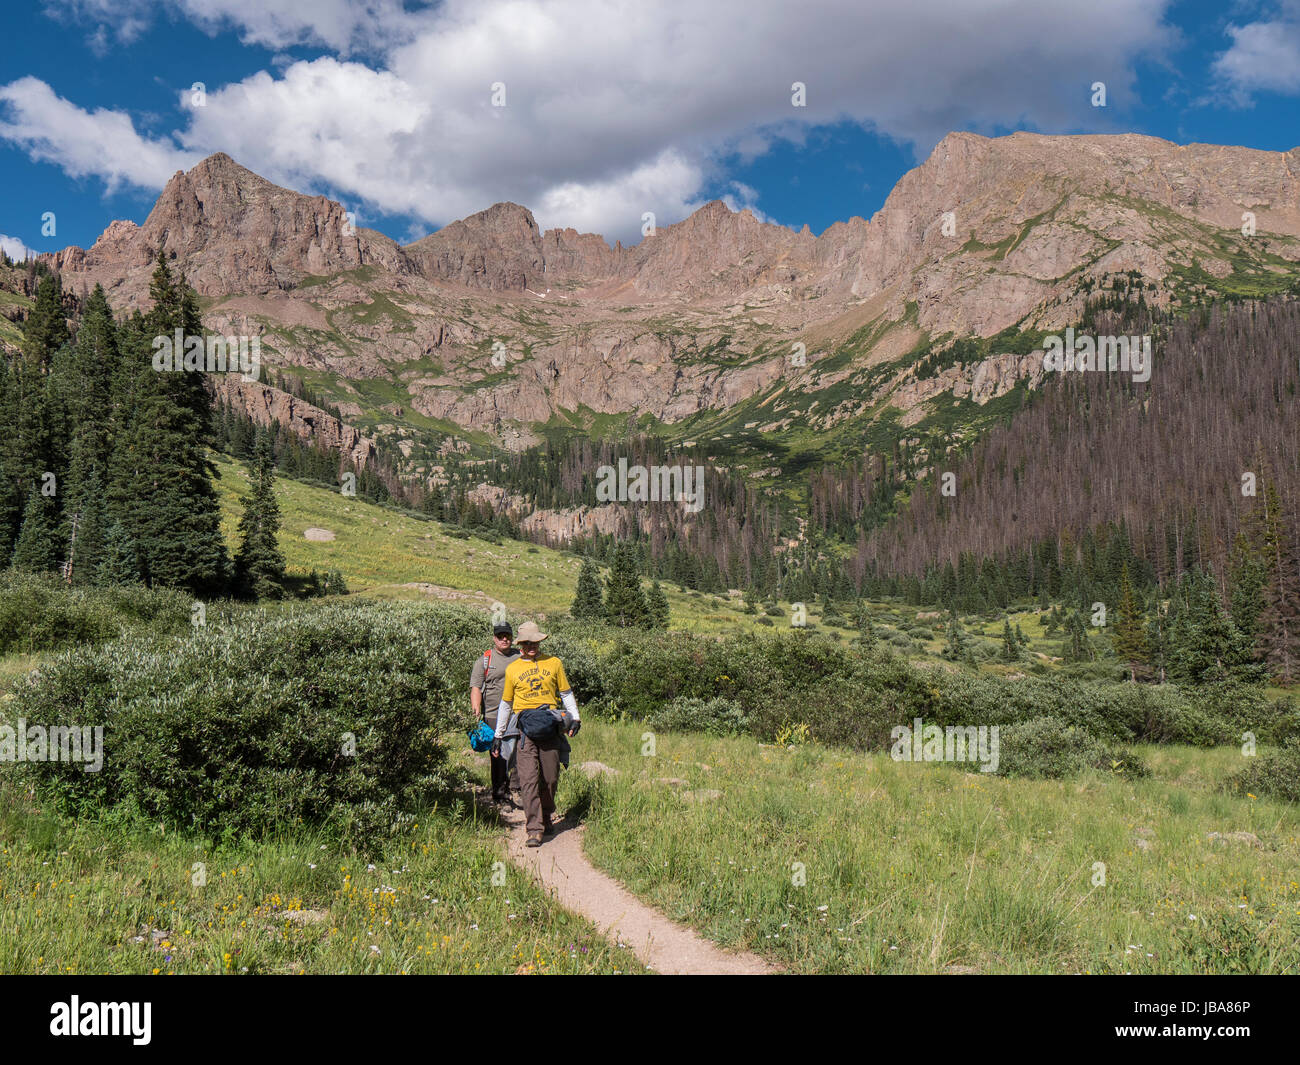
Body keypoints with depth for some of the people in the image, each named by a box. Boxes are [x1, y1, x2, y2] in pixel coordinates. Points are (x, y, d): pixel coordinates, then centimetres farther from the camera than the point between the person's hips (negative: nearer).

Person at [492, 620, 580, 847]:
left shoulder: (554, 663, 11)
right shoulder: (512, 669, 10)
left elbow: (566, 693, 16)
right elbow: (506, 703, 18)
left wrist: (575, 718, 3)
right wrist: (498, 734, 18)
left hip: (550, 726, 1)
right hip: (524, 726, -1)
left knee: (550, 777, 5)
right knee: (529, 778, -9)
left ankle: (546, 818, 25)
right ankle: (534, 828, -10)